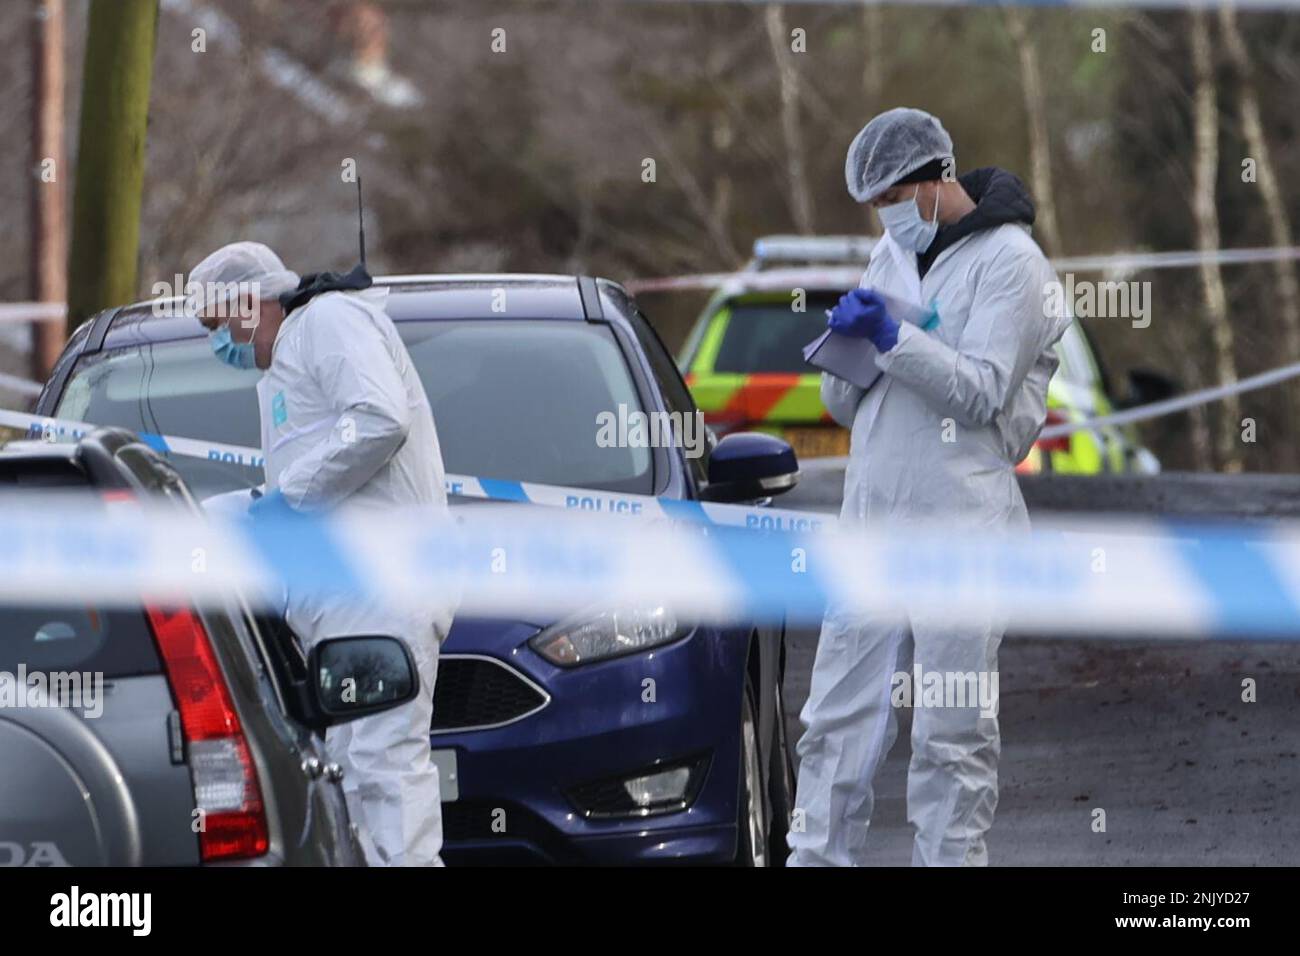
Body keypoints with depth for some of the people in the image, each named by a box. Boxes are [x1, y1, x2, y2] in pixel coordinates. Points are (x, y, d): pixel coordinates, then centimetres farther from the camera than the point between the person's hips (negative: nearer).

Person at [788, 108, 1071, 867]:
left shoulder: (1009, 261, -4)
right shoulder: (892, 257, 18)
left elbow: (983, 391, -13)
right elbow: (843, 406, 18)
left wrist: (893, 337, -20)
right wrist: (852, 348, -3)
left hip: (962, 528, -7)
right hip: (873, 519, 7)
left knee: (953, 735, -4)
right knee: (838, 721, 4)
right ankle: (819, 860, 6)